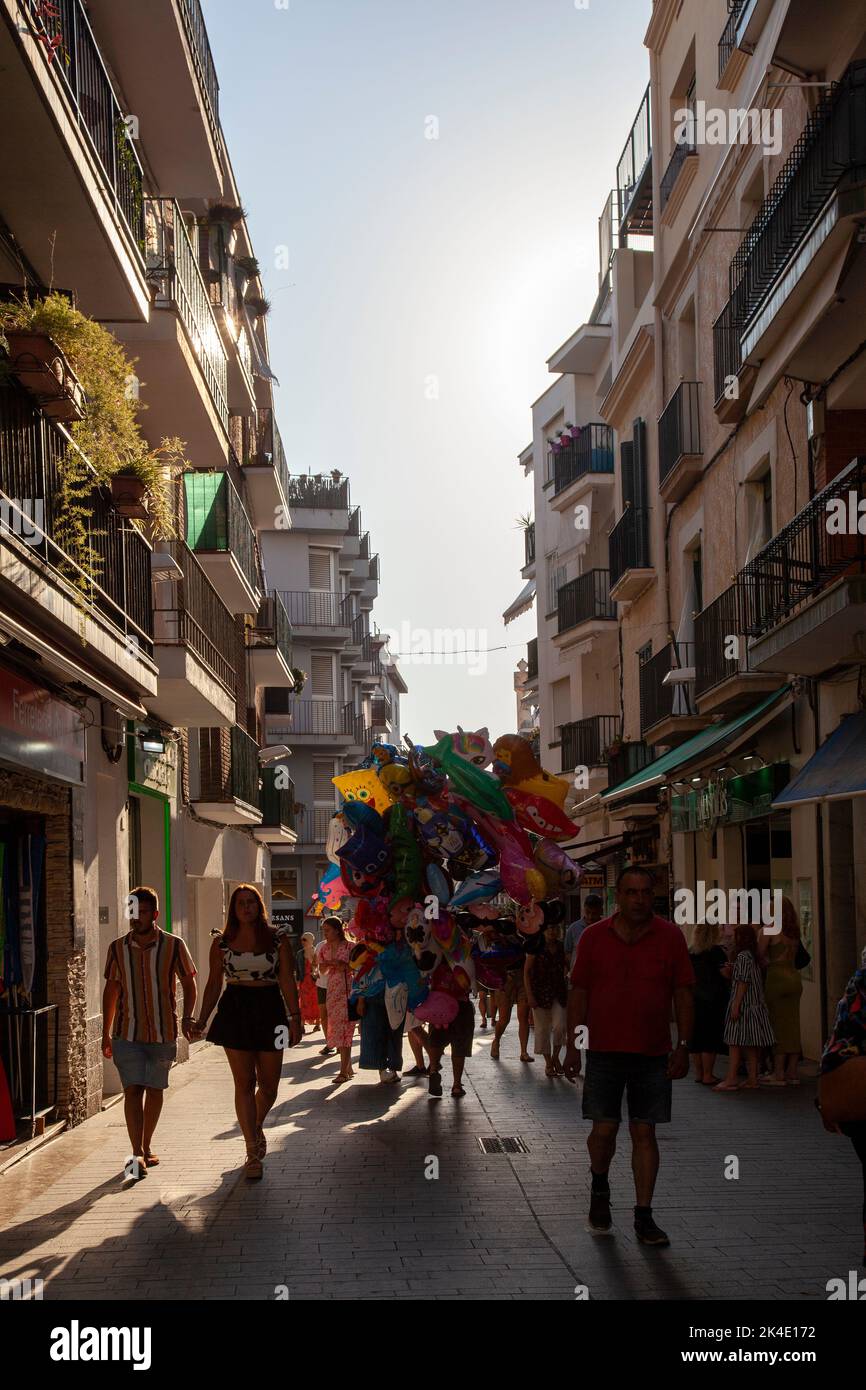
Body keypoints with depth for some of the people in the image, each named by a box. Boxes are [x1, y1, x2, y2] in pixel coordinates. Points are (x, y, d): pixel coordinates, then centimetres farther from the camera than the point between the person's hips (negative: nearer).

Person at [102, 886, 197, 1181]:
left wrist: (188, 1017, -10)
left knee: (155, 1089, 10)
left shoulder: (173, 945, -5)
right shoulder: (118, 948, 1)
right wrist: (106, 1033, 11)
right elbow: (111, 989, 11)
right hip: (127, 1033, 0)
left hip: (163, 1032, 0)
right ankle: (137, 1155, -12)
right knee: (132, 1090, -9)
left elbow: (189, 983, 5)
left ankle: (147, 1146, 26)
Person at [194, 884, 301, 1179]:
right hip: (235, 1011, 0)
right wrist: (202, 1020, 6)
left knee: (269, 1085, 6)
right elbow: (214, 984, 10)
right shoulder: (222, 943, 5)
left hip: (269, 1011, 0)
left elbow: (288, 981, 0)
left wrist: (295, 1017, -6)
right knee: (244, 1083, -1)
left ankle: (257, 1127, 36)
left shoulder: (277, 939, 2)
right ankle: (253, 1151, 5)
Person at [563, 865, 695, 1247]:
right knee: (604, 1129, 1)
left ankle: (644, 1216, 11)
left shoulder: (670, 937, 1)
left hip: (653, 1054, 0)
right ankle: (600, 1189, 30)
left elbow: (683, 994, 3)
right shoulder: (594, 937, 2)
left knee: (644, 1133, 3)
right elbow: (579, 993, 5)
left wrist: (683, 1046, -4)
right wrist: (572, 1045, 1)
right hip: (603, 1051, 0)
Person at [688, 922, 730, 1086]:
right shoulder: (717, 951, -10)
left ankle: (698, 1074, 14)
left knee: (696, 1037, 10)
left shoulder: (691, 953, 6)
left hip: (694, 1000, 5)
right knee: (711, 1037, -1)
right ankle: (707, 1075, -1)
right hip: (713, 1000, -5)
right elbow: (726, 973, -15)